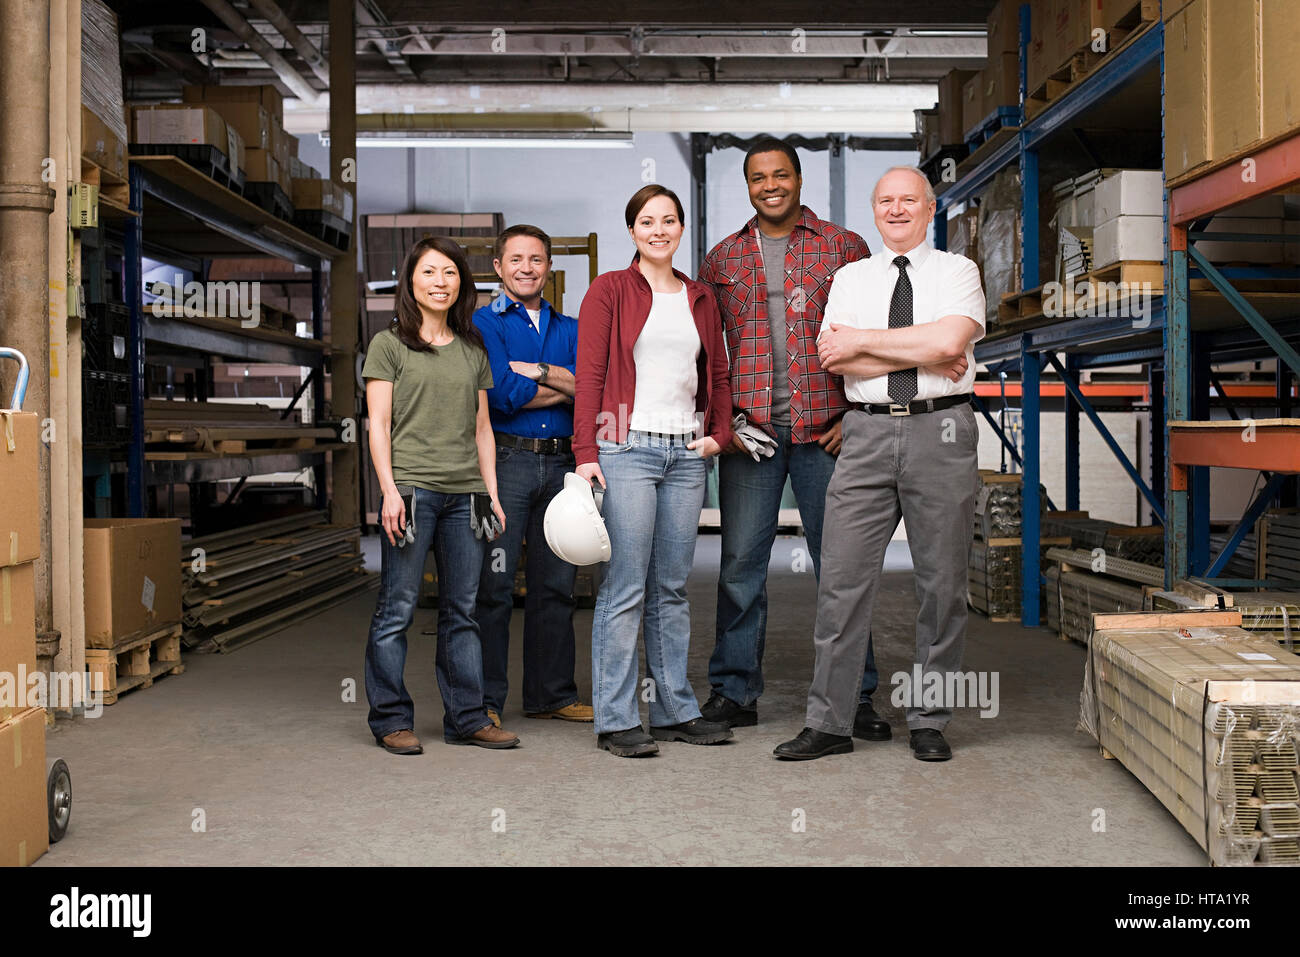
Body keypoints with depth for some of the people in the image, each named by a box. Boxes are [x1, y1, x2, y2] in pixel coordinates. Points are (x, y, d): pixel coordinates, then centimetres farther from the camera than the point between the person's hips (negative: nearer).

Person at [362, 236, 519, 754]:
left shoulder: (473, 350, 18)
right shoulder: (389, 344, 5)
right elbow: (378, 424, -1)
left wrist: (492, 493, 11)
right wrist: (389, 491, -11)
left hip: (465, 493, 4)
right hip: (411, 488, -4)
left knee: (462, 610, 7)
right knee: (397, 608, -3)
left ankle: (466, 717, 14)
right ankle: (391, 719, 8)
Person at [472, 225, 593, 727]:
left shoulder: (569, 329, 17)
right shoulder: (483, 323, 3)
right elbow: (504, 394, -11)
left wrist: (539, 372, -10)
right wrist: (566, 387, -2)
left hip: (561, 463, 5)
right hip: (506, 461, -5)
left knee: (556, 584, 10)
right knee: (493, 586, -4)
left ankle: (553, 694, 20)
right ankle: (485, 700, 5)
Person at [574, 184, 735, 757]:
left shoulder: (700, 297, 17)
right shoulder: (610, 290, 2)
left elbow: (718, 375, 22)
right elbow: (589, 374, -4)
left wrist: (719, 432, 5)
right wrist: (586, 453, -12)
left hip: (686, 453, 5)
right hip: (627, 447, -5)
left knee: (673, 588, 10)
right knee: (625, 589, -6)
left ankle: (675, 711, 17)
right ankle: (616, 720, 1)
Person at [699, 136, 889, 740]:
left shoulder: (845, 248, 7)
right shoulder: (722, 258, 12)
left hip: (825, 430, -1)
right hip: (748, 433, 2)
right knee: (740, 562, 4)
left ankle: (855, 696, 13)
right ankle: (734, 691, 15)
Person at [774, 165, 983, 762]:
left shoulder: (956, 271, 7)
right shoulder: (850, 278, 14)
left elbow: (949, 341, -13)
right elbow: (834, 358, -2)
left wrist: (863, 340, -6)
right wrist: (923, 356, -8)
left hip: (940, 430, -1)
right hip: (868, 433, 2)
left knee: (942, 580, 4)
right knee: (842, 578, -2)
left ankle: (929, 722, 16)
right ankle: (828, 723, 6)